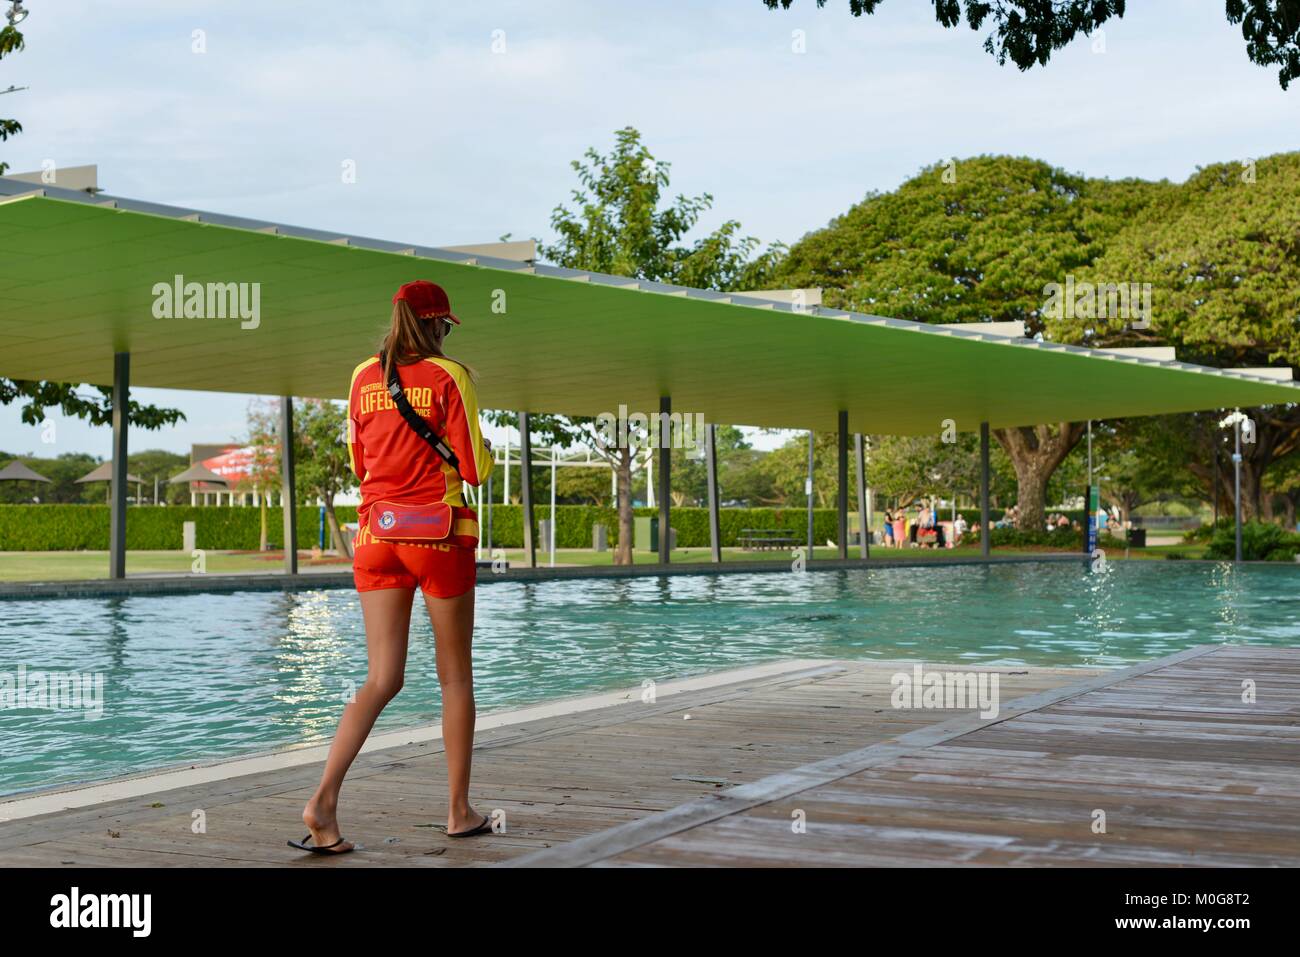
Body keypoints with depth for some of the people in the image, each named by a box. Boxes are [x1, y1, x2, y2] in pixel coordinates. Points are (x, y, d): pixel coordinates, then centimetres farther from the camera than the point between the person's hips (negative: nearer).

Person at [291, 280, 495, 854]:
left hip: (378, 532, 4)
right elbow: (474, 469, -7)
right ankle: (459, 811, 16)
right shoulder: (450, 377, -6)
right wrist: (484, 453, 15)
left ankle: (324, 798, -15)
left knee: (383, 678, 3)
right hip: (440, 534, -4)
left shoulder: (364, 378, 8)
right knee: (455, 676, 9)